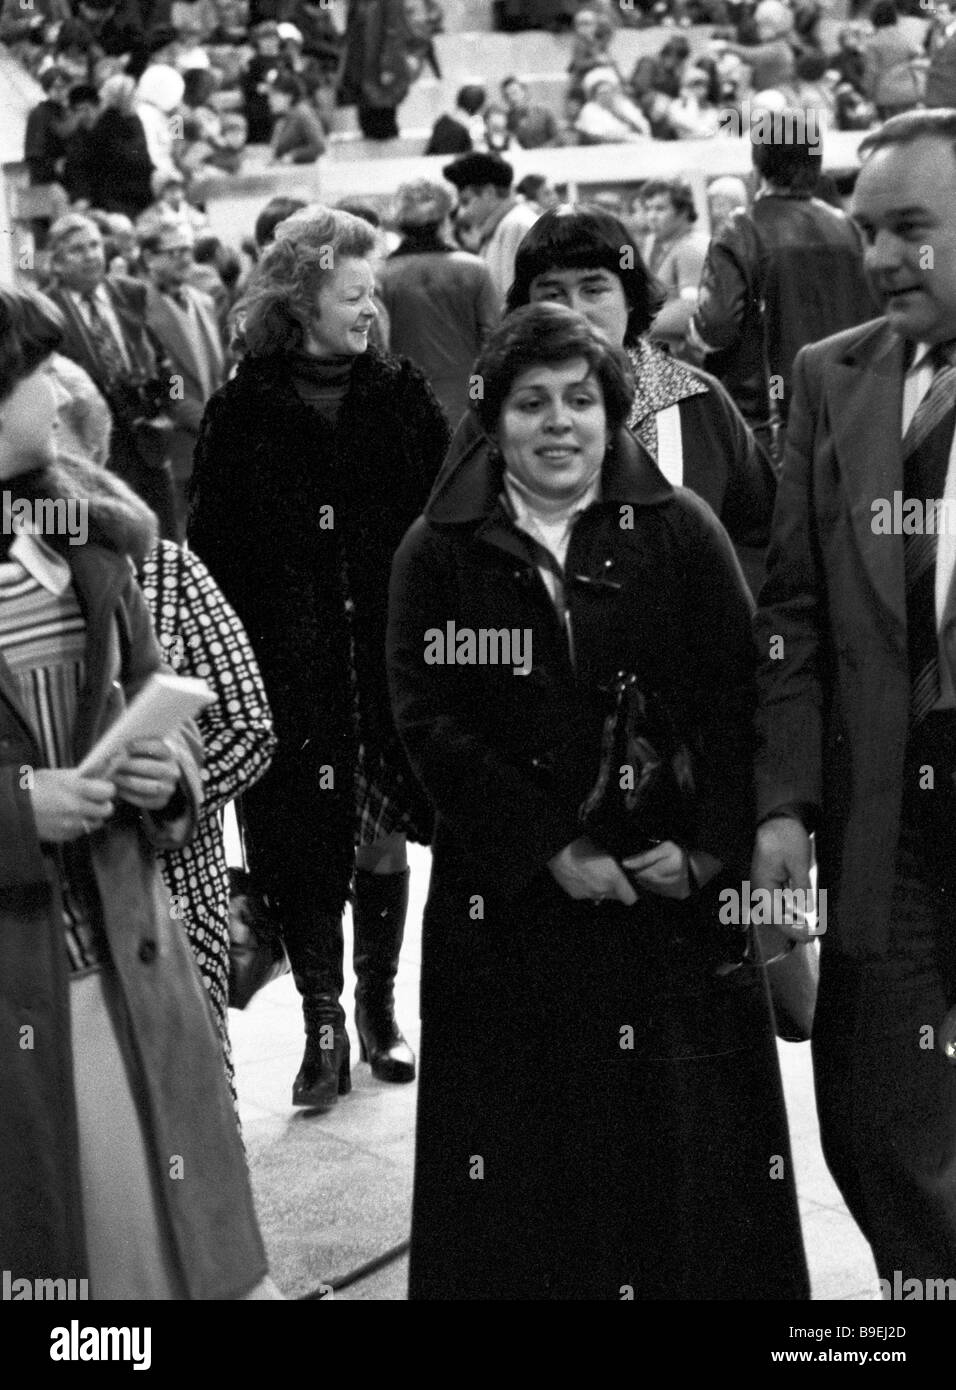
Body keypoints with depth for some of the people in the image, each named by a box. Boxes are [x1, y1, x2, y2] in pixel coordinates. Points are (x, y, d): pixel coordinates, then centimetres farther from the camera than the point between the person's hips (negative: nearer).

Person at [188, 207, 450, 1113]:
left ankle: (376, 1007, 27)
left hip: (388, 658, 1)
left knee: (382, 836, 8)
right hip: (287, 668, -1)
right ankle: (323, 1024, 15)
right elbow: (212, 552, 0)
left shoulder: (401, 402, 3)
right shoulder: (242, 415, -1)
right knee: (304, 850, 2)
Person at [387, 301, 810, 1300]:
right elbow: (428, 720, -4)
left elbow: (738, 698, -1)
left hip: (675, 893, 0)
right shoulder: (438, 551, 3)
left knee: (687, 1135, 3)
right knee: (528, 1162, 2)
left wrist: (710, 849, -13)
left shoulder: (681, 532, 3)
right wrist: (552, 848, -12)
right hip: (508, 901, 0)